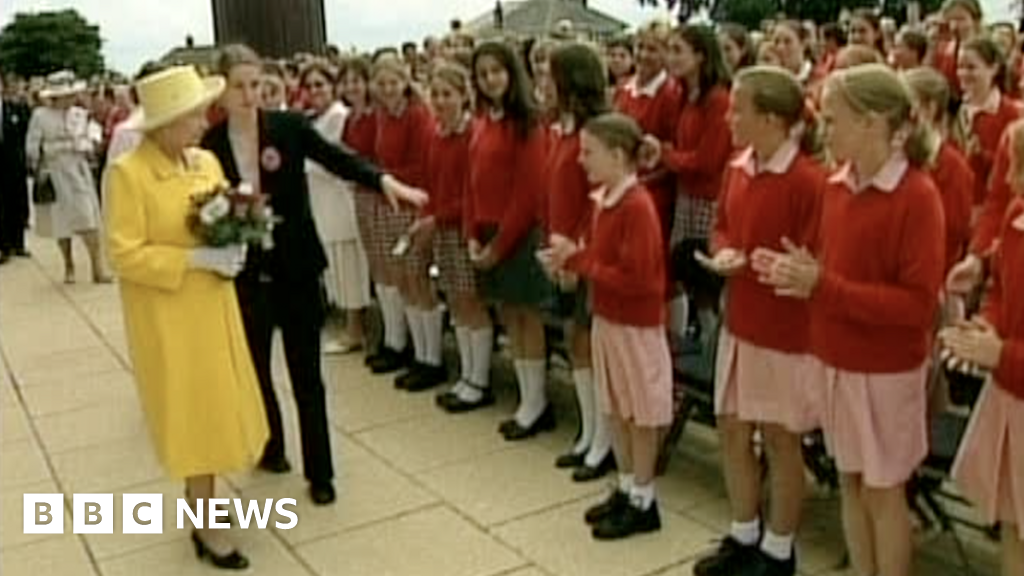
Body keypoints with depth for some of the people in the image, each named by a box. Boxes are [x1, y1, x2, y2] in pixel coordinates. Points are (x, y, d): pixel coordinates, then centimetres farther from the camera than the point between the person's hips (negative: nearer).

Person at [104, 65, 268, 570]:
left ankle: (200, 503, 31)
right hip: (168, 318, -6)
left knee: (218, 408, 13)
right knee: (195, 416, 3)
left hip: (214, 307, 6)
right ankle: (207, 528, 19)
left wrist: (233, 247, -9)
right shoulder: (127, 173, -16)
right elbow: (125, 254, -19)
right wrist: (197, 259, -23)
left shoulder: (206, 162, 4)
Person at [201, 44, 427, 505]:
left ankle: (319, 471, 16)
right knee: (254, 364, 16)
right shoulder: (211, 144, -3)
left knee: (306, 372, 5)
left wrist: (384, 180, -31)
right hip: (245, 273, 1)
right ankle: (270, 445, 40)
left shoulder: (289, 126, -5)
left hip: (296, 267, -1)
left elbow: (339, 159, -14)